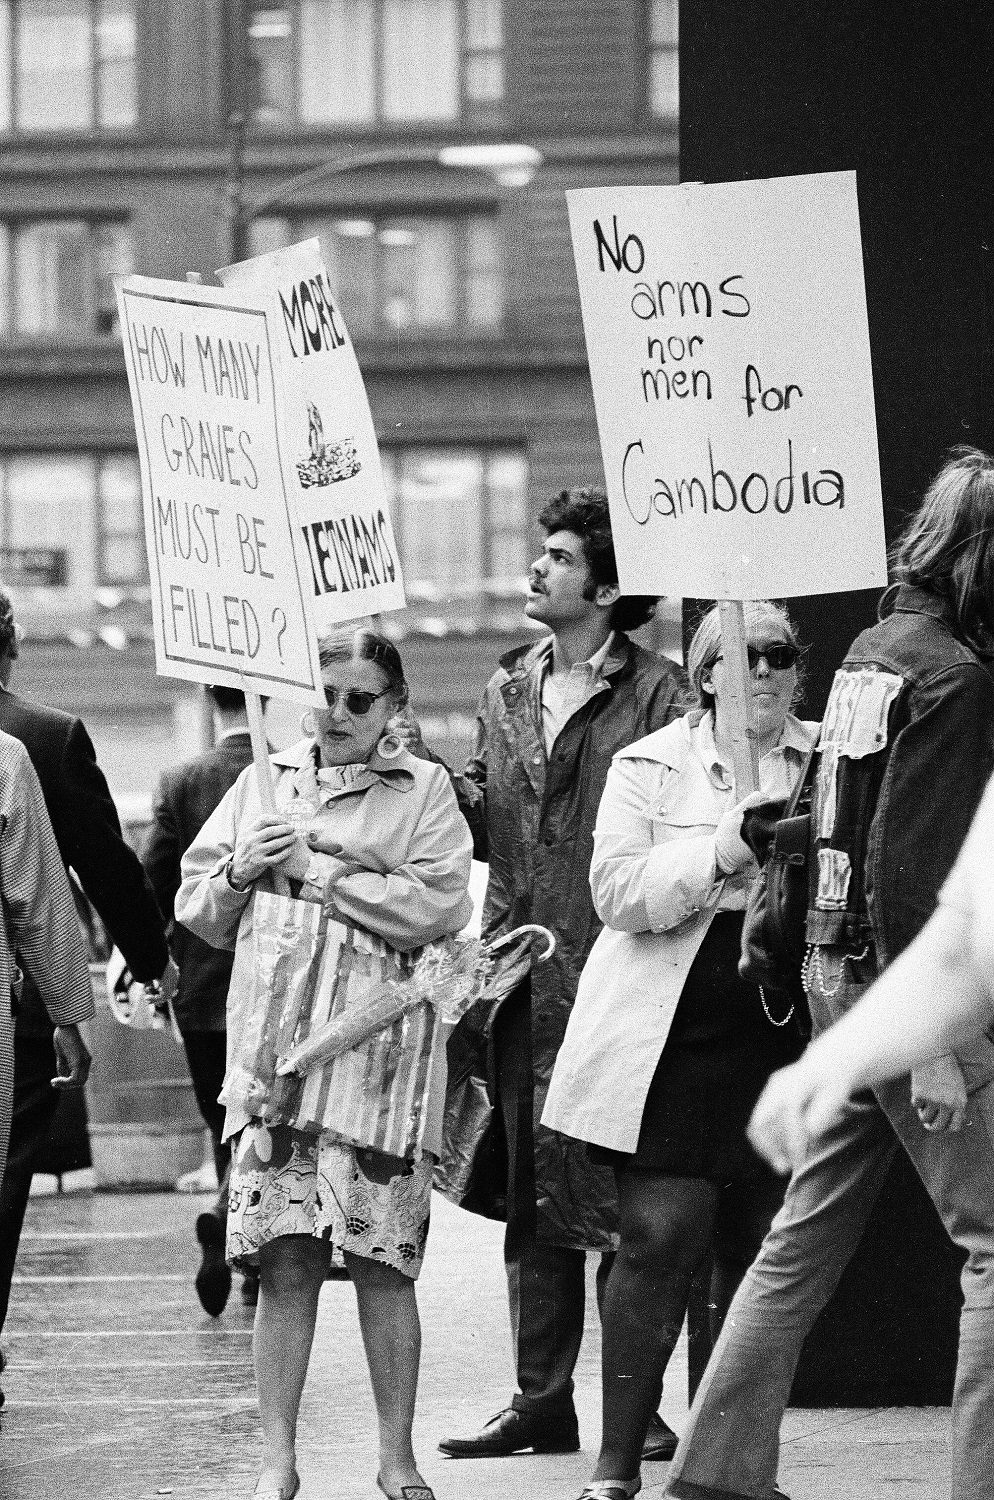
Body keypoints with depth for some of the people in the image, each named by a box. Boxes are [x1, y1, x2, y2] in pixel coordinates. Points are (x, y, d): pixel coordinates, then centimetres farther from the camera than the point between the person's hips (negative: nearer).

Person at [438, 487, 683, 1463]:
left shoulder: (655, 695, -5)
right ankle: (541, 1402, 14)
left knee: (619, 1191, -4)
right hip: (521, 975, 6)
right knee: (529, 1196, 8)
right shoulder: (508, 692, 15)